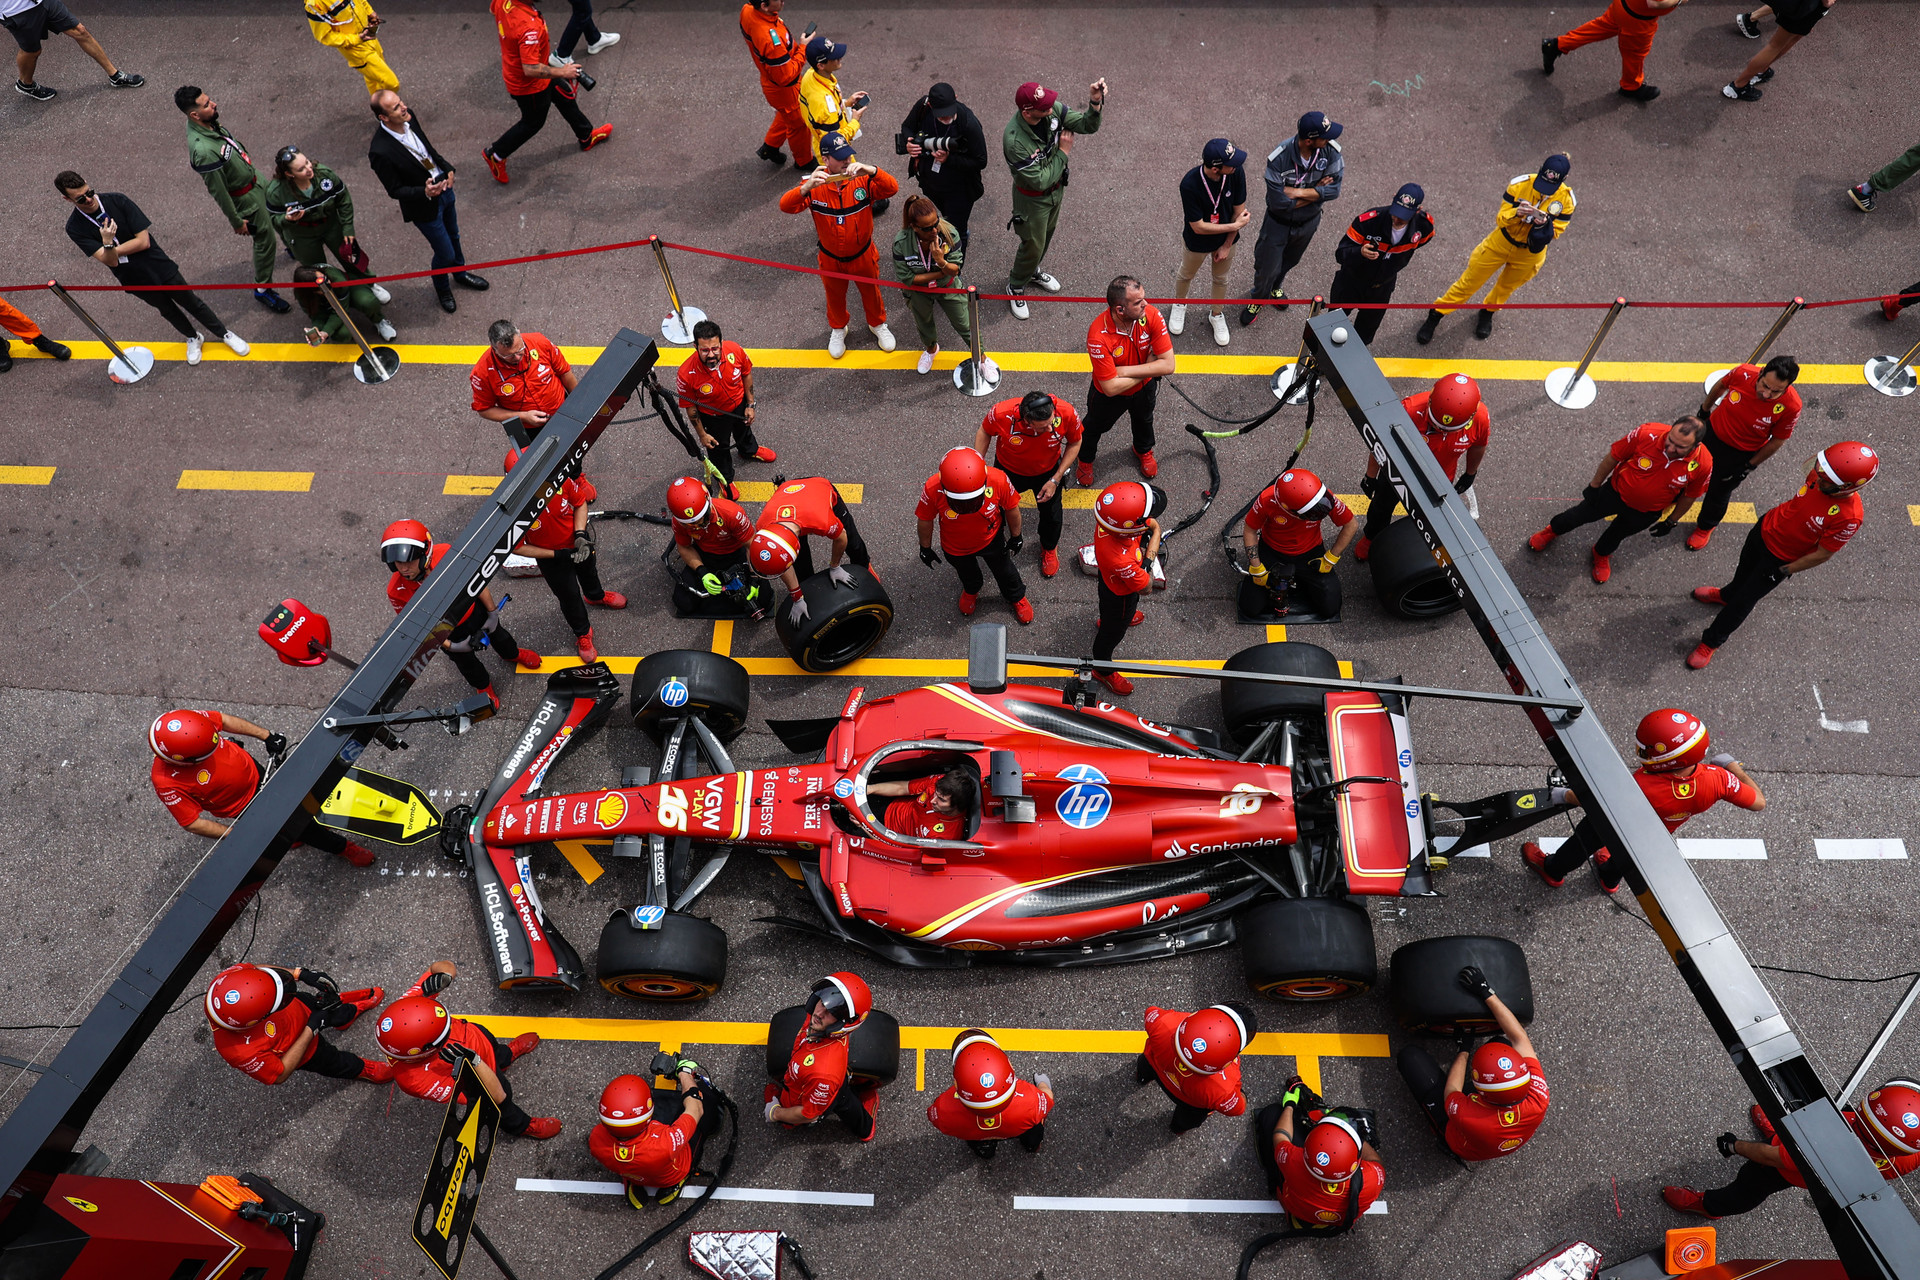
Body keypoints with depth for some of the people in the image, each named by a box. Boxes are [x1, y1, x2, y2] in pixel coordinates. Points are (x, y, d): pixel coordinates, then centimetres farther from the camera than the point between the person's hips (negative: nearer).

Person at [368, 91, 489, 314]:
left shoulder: (409, 117, -13)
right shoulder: (380, 152, -33)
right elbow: (395, 190, -21)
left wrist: (447, 169, -6)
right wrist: (424, 192, -36)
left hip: (443, 186, 7)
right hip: (425, 205, -6)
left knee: (453, 236, 29)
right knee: (445, 253, 10)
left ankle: (460, 274, 58)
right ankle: (442, 289, 42)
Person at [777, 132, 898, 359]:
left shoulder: (862, 179, -21)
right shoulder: (815, 184, -22)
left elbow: (891, 189, -36)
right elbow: (785, 206, -33)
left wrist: (871, 171, -54)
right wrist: (806, 188, -52)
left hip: (863, 255, 0)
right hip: (831, 258, 0)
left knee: (871, 292, 24)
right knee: (835, 296, 25)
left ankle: (878, 324, 54)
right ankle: (837, 328, 55)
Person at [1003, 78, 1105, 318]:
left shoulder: (1054, 109, -22)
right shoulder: (1014, 140, -39)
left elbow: (1088, 126, -14)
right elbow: (1040, 181, -32)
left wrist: (1095, 103, -35)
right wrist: (1063, 153, -24)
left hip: (1056, 188, 6)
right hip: (1032, 198, -6)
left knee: (1046, 235, 29)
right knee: (1032, 245, 14)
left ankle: (1033, 271, 59)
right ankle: (1016, 286, 43)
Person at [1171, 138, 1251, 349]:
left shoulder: (1236, 172, -27)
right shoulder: (1189, 185, -37)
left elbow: (1239, 210, -13)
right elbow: (1198, 227, -29)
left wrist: (1227, 245, -8)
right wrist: (1235, 225, -23)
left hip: (1226, 239, 3)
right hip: (1198, 242, -3)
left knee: (1221, 278, 25)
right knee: (1186, 275, 25)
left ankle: (1217, 315, 51)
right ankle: (1179, 304, 56)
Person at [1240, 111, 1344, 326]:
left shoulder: (1331, 151, -24)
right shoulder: (1279, 158, -34)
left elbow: (1334, 189, -23)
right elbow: (1279, 202, -33)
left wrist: (1298, 192, -31)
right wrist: (1316, 192, -24)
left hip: (1309, 221, 4)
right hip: (1279, 222, -4)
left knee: (1289, 261, 29)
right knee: (1267, 267, 14)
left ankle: (1276, 286, 61)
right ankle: (1258, 299, 46)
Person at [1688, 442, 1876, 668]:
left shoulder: (1849, 517, -37)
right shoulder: (1819, 474, -23)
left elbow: (1821, 555, -23)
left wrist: (1783, 571, -14)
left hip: (1779, 560, -5)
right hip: (1765, 529, 5)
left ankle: (1712, 641, 33)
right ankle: (1726, 594, 65)